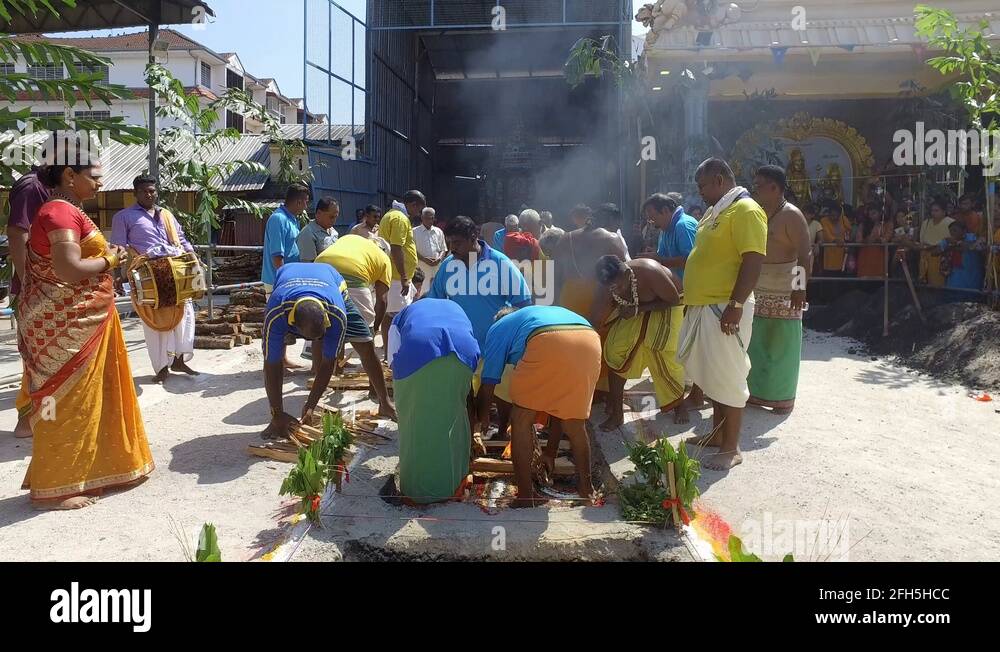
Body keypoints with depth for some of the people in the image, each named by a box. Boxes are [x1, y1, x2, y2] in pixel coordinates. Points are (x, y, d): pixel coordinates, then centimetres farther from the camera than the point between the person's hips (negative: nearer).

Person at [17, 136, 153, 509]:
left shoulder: (63, 211, 15)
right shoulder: (62, 212, -17)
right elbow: (69, 270, -28)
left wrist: (107, 257, 6)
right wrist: (108, 259, -13)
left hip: (77, 322, 10)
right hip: (66, 326, -10)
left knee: (82, 400, 16)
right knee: (66, 402, -2)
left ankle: (79, 472, 28)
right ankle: (50, 489, 9)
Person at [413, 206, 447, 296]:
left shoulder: (439, 232, 15)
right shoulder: (415, 231, 3)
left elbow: (443, 249, 17)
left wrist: (439, 258, -4)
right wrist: (424, 259, -15)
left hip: (437, 266, 4)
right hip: (421, 267, -4)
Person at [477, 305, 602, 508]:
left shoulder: (498, 329, 33)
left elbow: (487, 386, 28)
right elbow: (560, 404, 43)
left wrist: (482, 422, 46)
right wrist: (551, 452, 48)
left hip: (548, 342, -5)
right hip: (590, 341, 5)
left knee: (521, 420, 14)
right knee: (574, 424, 24)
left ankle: (526, 496, 16)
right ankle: (587, 490, 35)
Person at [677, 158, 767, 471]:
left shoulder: (745, 210, -13)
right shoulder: (715, 212, 18)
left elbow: (753, 260, -20)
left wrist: (736, 304, -25)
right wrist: (691, 295, 23)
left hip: (725, 308, -10)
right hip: (703, 307, 10)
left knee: (727, 378, -3)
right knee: (712, 375, 17)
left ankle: (731, 449, 6)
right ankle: (718, 434, 29)